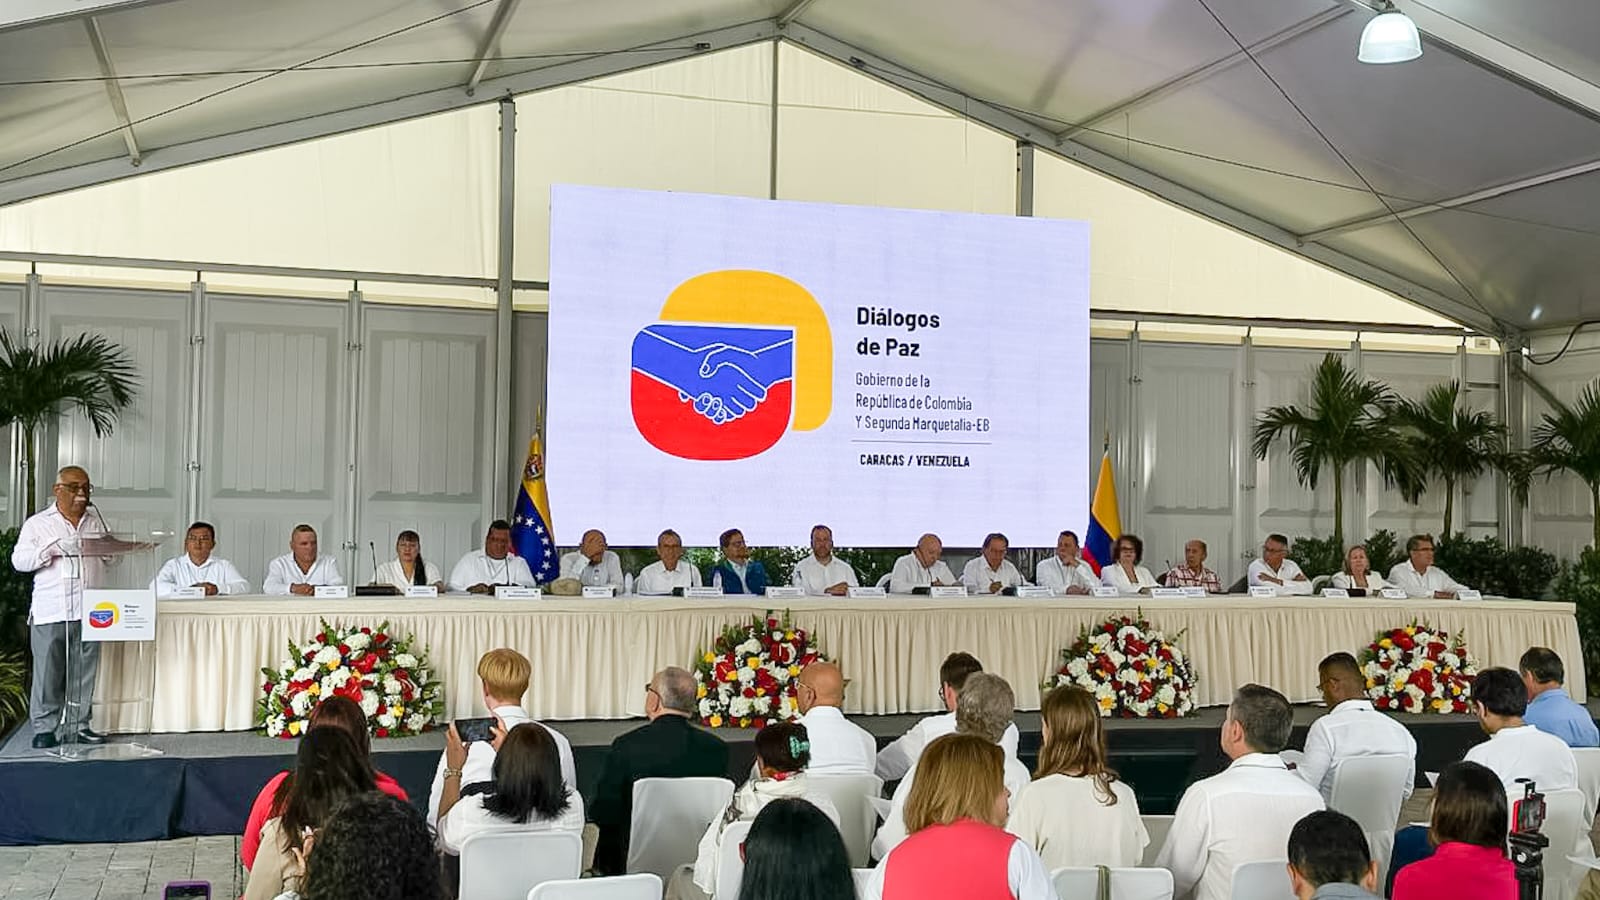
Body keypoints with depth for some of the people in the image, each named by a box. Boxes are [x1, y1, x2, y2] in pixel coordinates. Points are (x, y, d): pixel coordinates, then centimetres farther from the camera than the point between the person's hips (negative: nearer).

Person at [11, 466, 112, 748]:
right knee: (48, 672, -2)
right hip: (49, 612, -3)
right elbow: (18, 560, -1)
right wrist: (54, 548, -15)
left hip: (88, 611, 3)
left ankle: (78, 725, 11)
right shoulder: (37, 523, 7)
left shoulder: (97, 522, 16)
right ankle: (45, 728, 5)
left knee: (85, 671, 4)